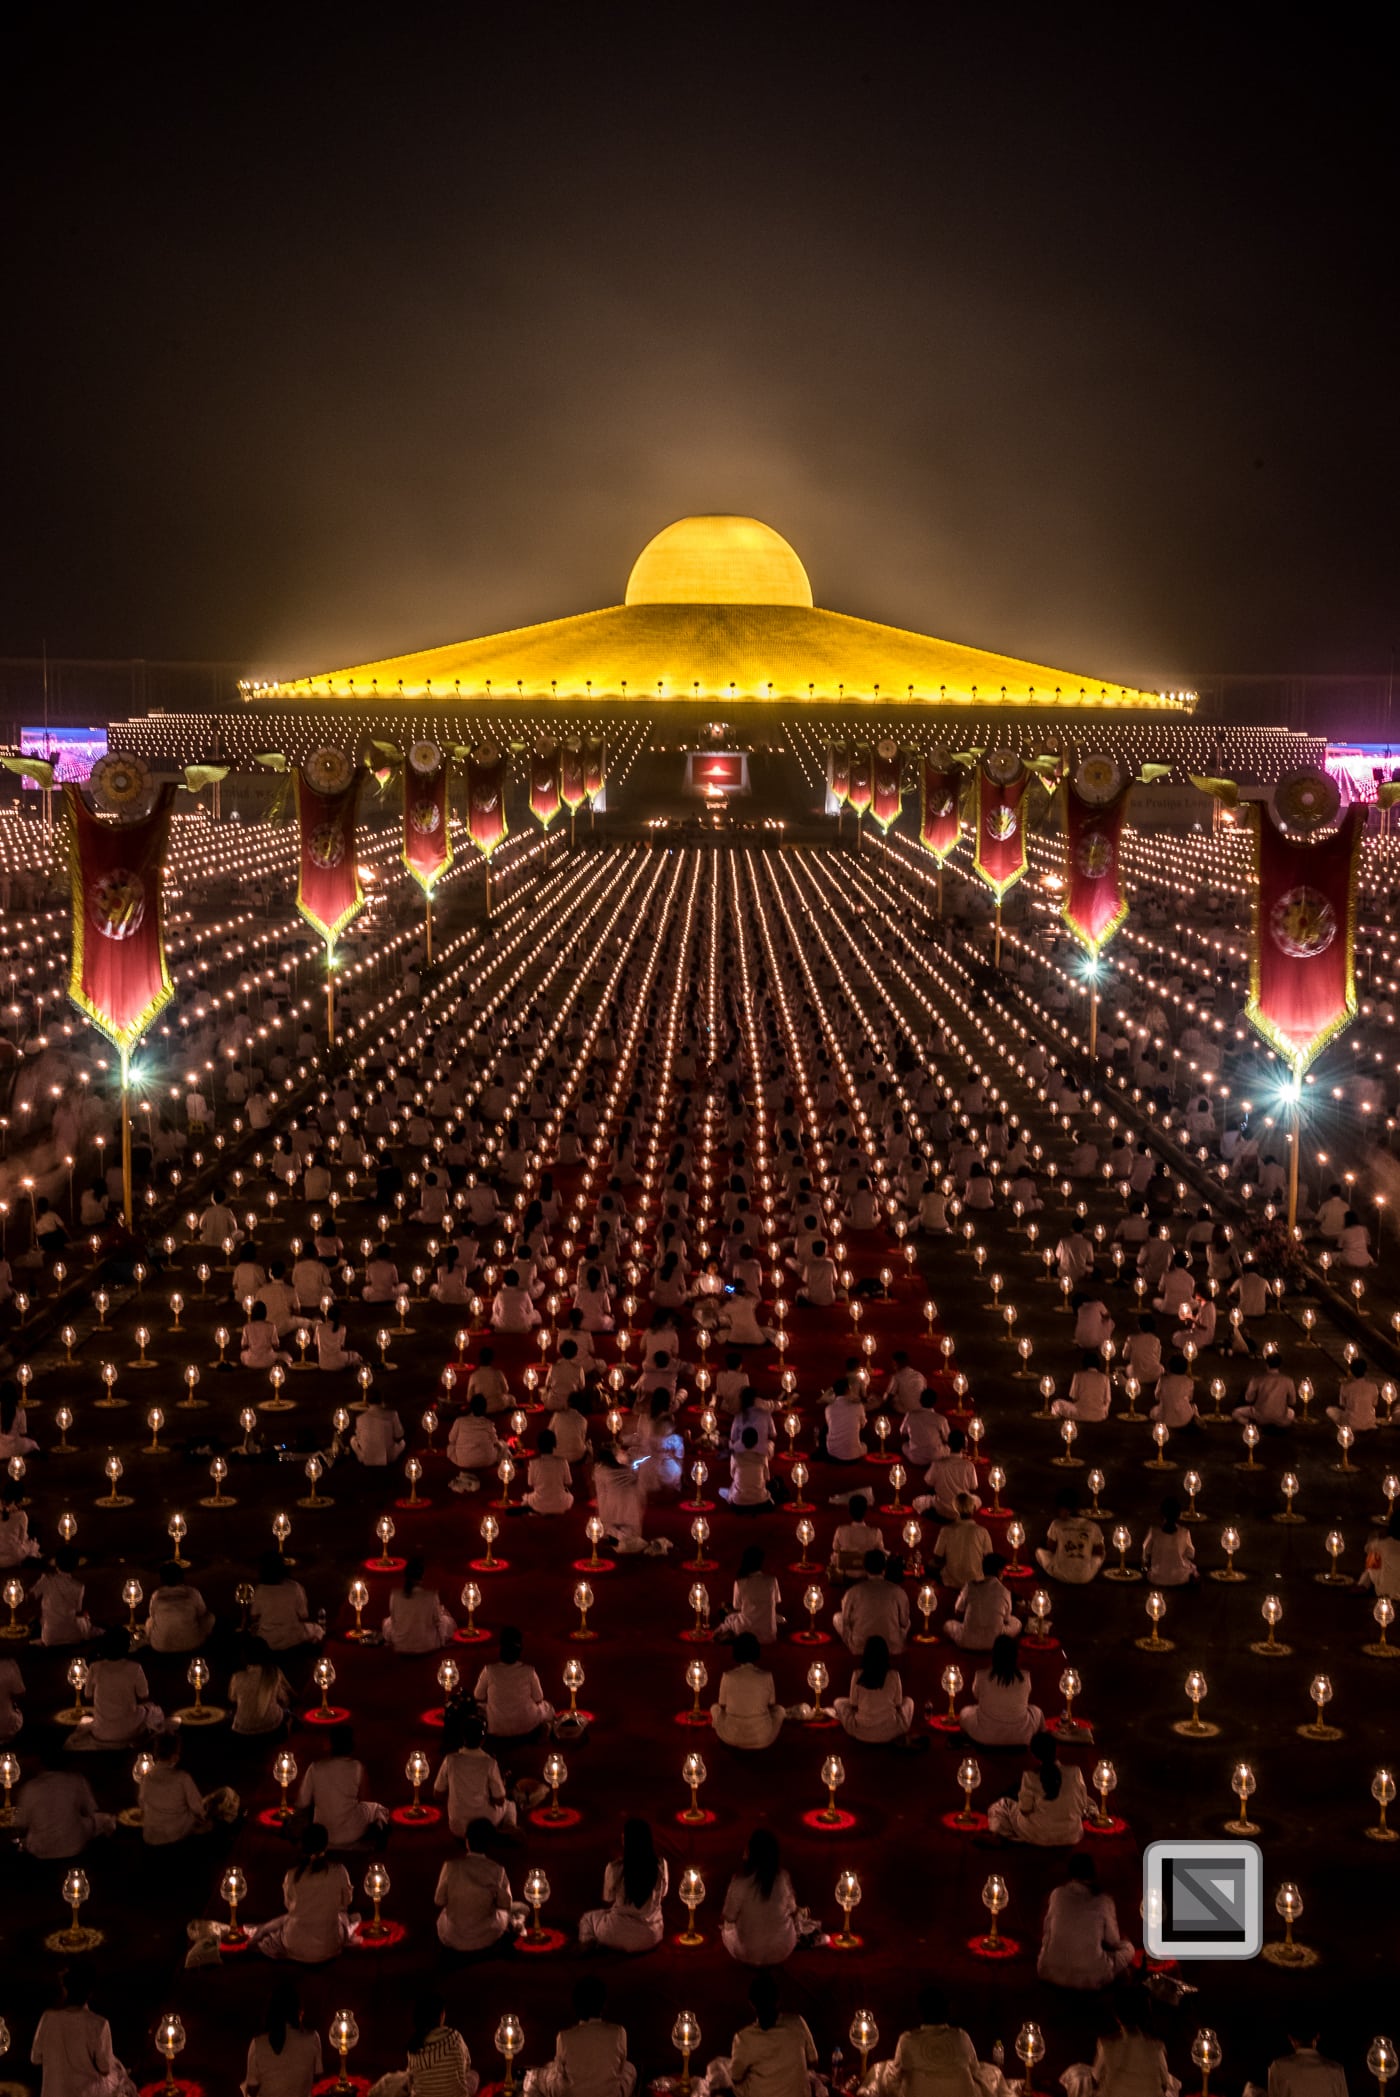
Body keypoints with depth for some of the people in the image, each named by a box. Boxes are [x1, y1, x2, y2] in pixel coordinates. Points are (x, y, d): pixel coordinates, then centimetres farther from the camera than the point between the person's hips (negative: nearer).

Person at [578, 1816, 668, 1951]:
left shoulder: (615, 1868, -19)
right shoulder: (661, 1865, -10)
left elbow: (608, 1901, -2)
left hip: (619, 1937, -3)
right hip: (651, 1937, 3)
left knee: (587, 1917, 29)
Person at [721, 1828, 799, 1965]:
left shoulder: (741, 1879, -22)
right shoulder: (783, 1877, -14)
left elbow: (729, 1916, -11)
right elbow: (792, 1910, 2)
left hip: (747, 1954, -2)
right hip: (781, 1952, 2)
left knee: (726, 1927, 30)